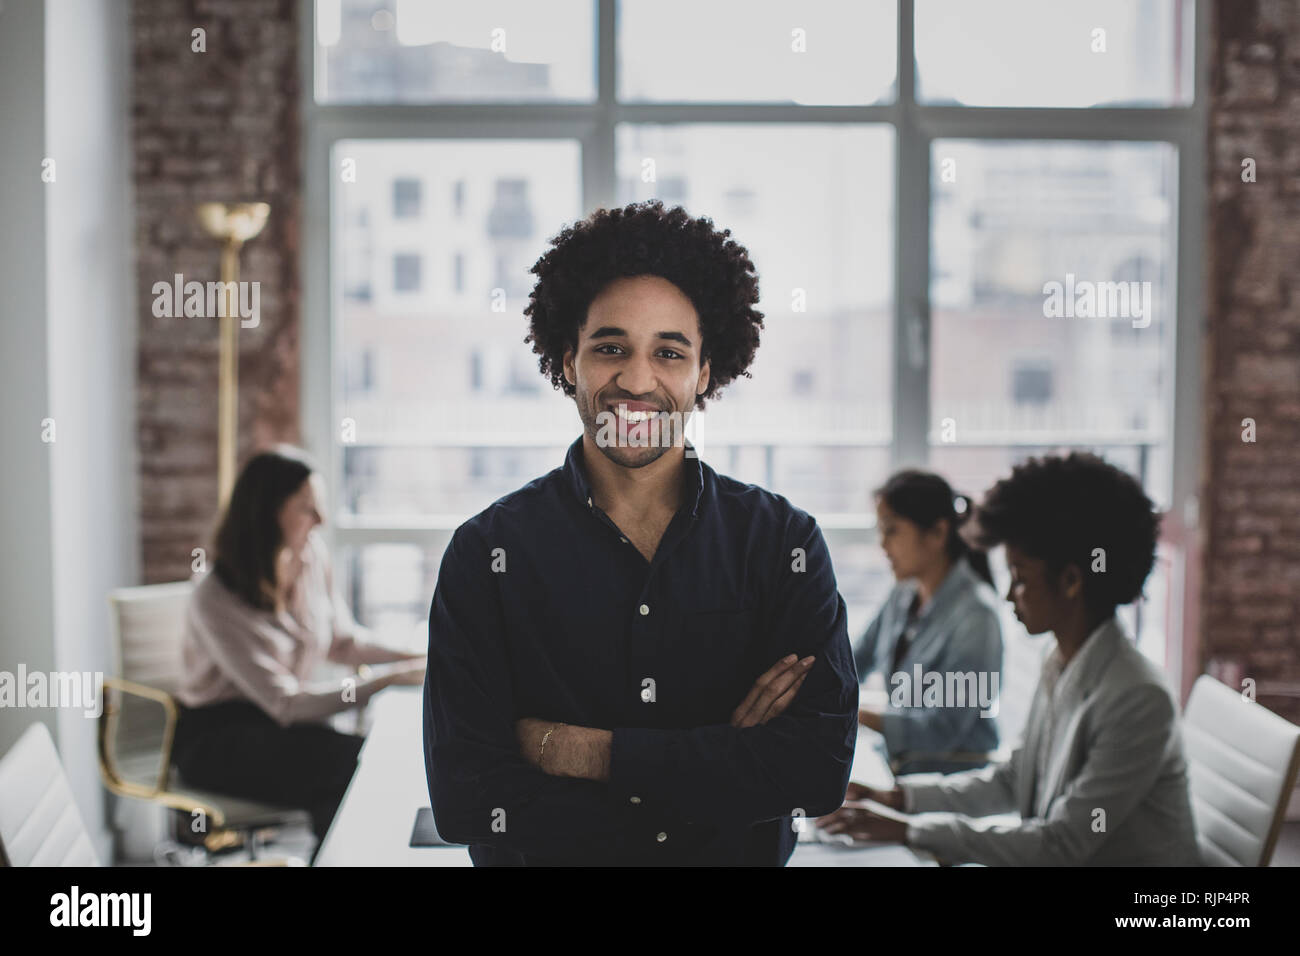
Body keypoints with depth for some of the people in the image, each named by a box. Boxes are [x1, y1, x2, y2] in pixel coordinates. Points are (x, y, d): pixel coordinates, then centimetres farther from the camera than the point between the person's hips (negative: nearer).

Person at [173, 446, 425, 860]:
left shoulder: (313, 557, -2)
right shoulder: (215, 600, -21)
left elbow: (343, 639, 14)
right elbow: (285, 702, -23)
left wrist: (412, 659, -2)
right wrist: (388, 679, -26)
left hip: (280, 727, 6)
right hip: (216, 739, -6)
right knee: (351, 762, -30)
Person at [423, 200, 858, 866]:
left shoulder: (782, 542, 3)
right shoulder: (488, 554, -2)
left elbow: (822, 766, -7)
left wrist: (587, 752, -12)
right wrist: (729, 769, -11)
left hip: (746, 860, 1)